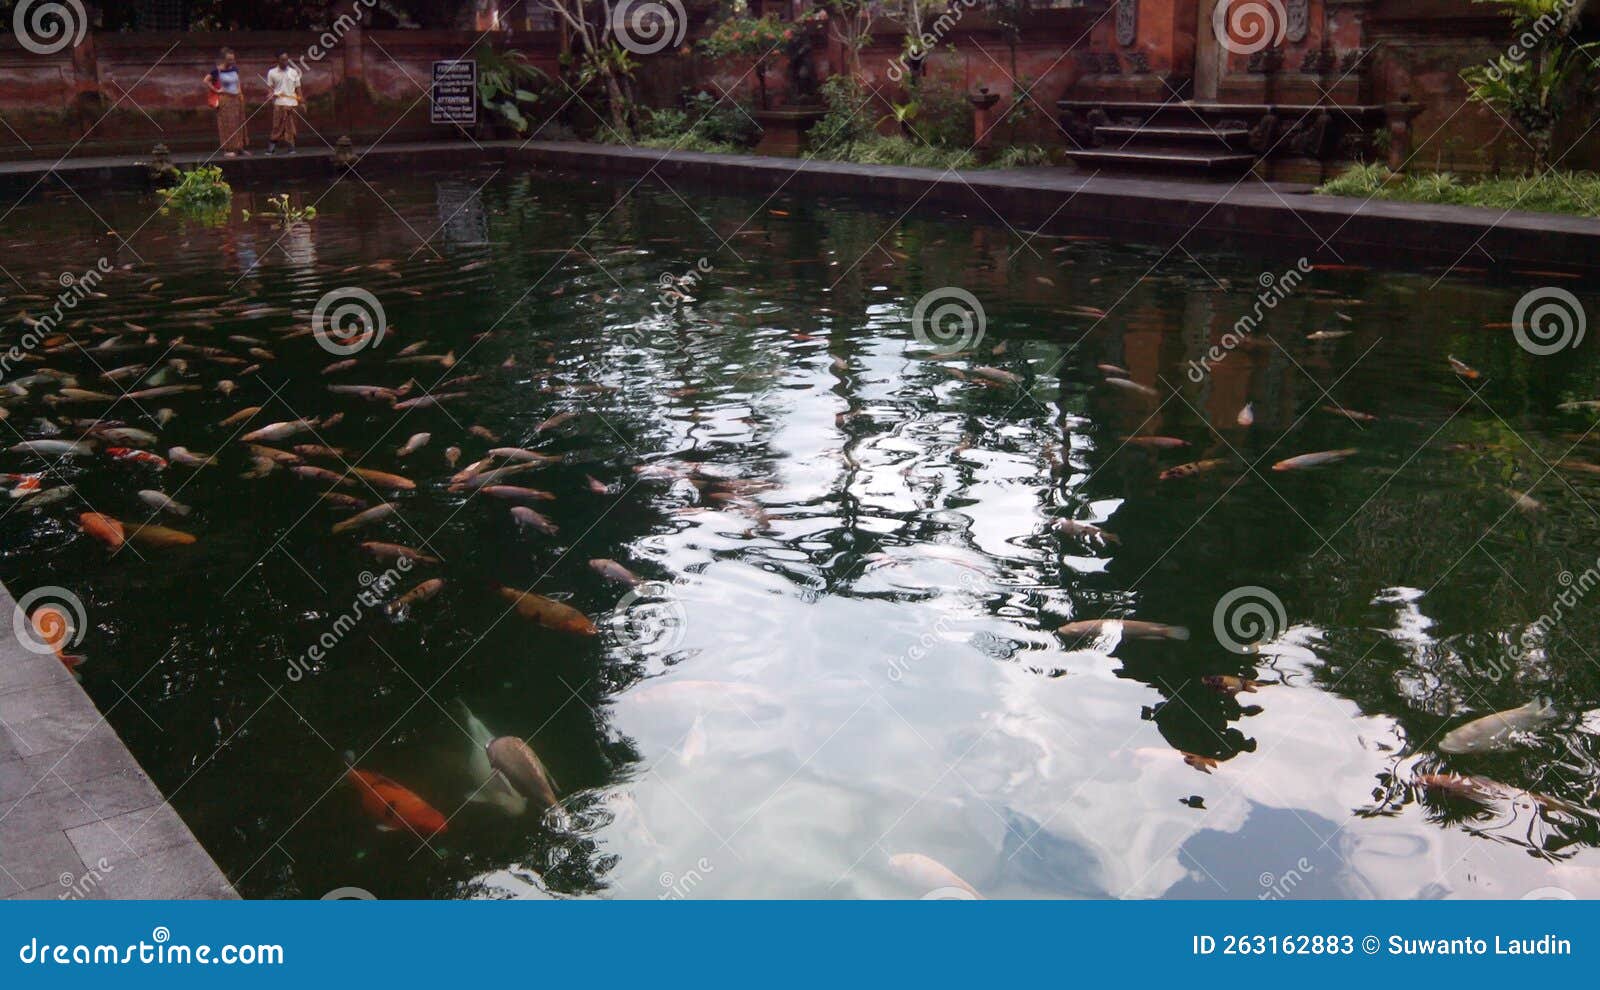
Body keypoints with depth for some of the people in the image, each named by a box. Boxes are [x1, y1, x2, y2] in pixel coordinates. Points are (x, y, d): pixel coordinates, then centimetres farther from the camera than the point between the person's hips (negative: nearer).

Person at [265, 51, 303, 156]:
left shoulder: (294, 72, 9)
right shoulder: (272, 72, 5)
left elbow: (297, 87, 11)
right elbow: (269, 87, 8)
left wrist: (301, 101, 1)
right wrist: (271, 94, -13)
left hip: (292, 103, 1)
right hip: (279, 103, -1)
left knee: (290, 127, 3)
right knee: (278, 125, -4)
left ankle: (291, 147, 7)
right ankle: (272, 147, 1)